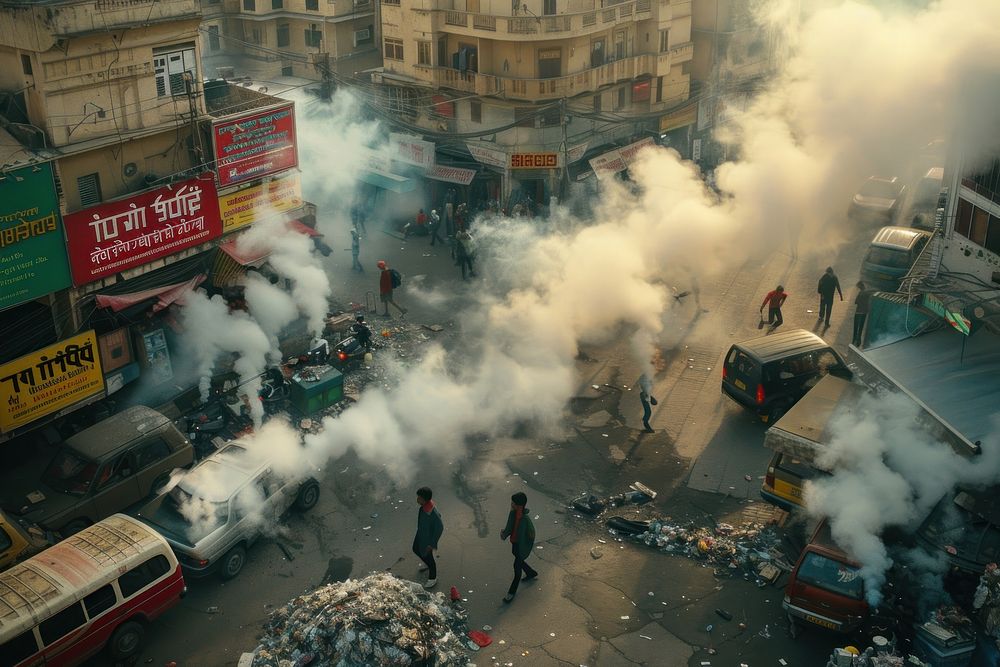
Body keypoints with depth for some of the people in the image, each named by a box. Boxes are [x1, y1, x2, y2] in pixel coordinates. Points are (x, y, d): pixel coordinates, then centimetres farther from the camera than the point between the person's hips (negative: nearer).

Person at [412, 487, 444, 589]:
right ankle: (426, 564, 61)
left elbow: (440, 527, -29)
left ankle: (432, 578, 43)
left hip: (428, 537, -8)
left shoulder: (431, 512, -42)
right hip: (421, 533, 8)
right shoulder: (426, 505, -18)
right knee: (416, 549, 30)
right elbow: (438, 515, 1)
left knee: (427, 556, 16)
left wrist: (432, 544, -19)